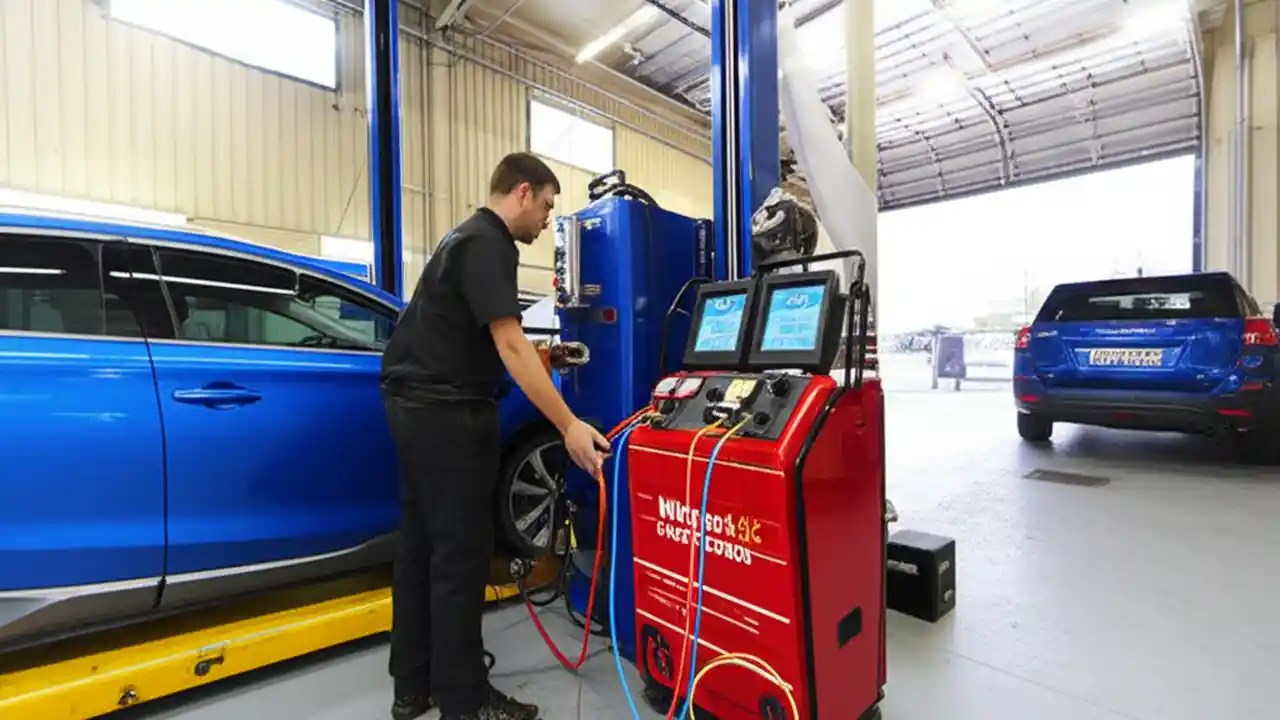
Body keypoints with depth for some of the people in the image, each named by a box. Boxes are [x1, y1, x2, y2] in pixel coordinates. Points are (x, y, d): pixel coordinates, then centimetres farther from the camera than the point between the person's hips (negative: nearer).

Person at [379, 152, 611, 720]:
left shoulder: (467, 236, 18)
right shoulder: (487, 245, -14)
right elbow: (509, 345, -23)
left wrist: (540, 354, 26)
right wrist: (568, 426, -25)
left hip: (417, 403, 10)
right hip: (445, 410, -10)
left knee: (422, 544, 14)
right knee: (460, 552, -2)